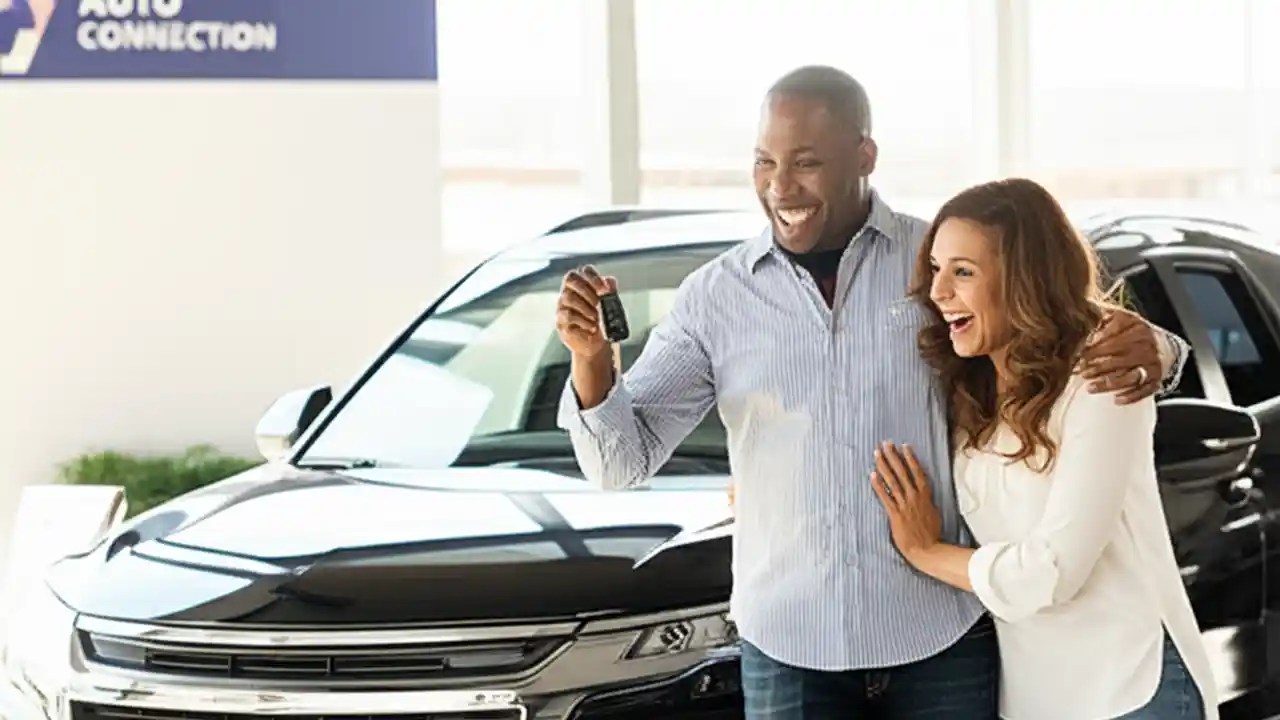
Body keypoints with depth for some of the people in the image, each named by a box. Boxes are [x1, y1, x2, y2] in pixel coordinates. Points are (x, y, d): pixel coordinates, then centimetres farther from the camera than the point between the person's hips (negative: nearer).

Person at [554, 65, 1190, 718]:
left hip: (944, 640, -1)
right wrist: (592, 361, -19)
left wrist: (1147, 349, -18)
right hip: (787, 647, 1)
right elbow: (622, 462, 1)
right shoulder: (715, 296, 1)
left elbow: (1089, 334, 6)